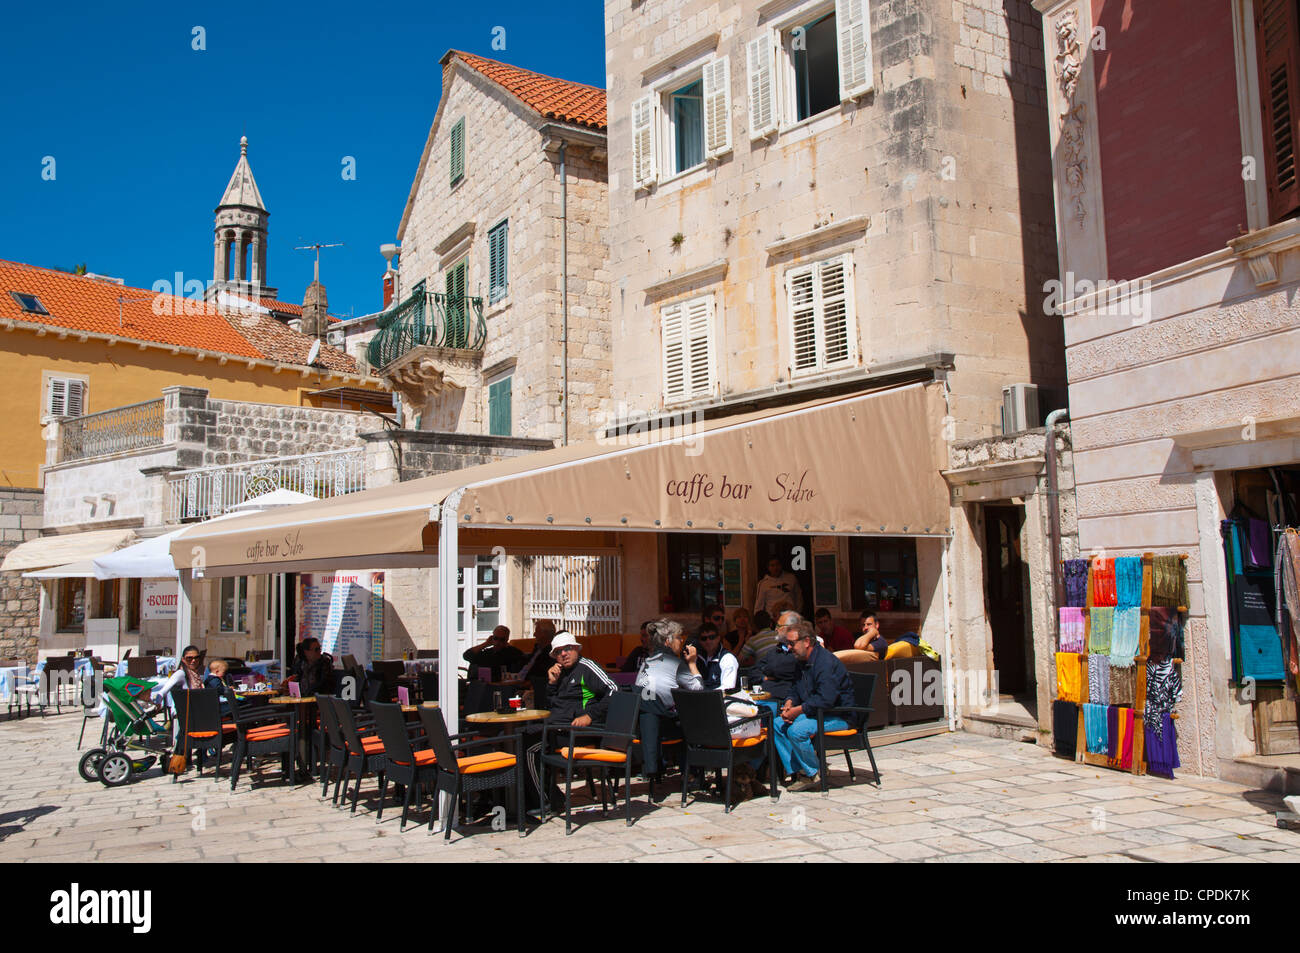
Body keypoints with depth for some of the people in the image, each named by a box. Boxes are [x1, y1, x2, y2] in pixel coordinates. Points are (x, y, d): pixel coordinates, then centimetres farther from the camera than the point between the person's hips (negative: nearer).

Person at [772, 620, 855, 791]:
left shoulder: (826, 662, -22)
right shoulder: (804, 661, 10)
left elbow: (825, 700, -30)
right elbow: (797, 689, 20)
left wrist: (797, 710, -24)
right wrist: (789, 703, -2)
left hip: (839, 716, -10)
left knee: (796, 730, -28)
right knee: (778, 724, 0)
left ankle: (813, 774, -8)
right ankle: (797, 771, -1)